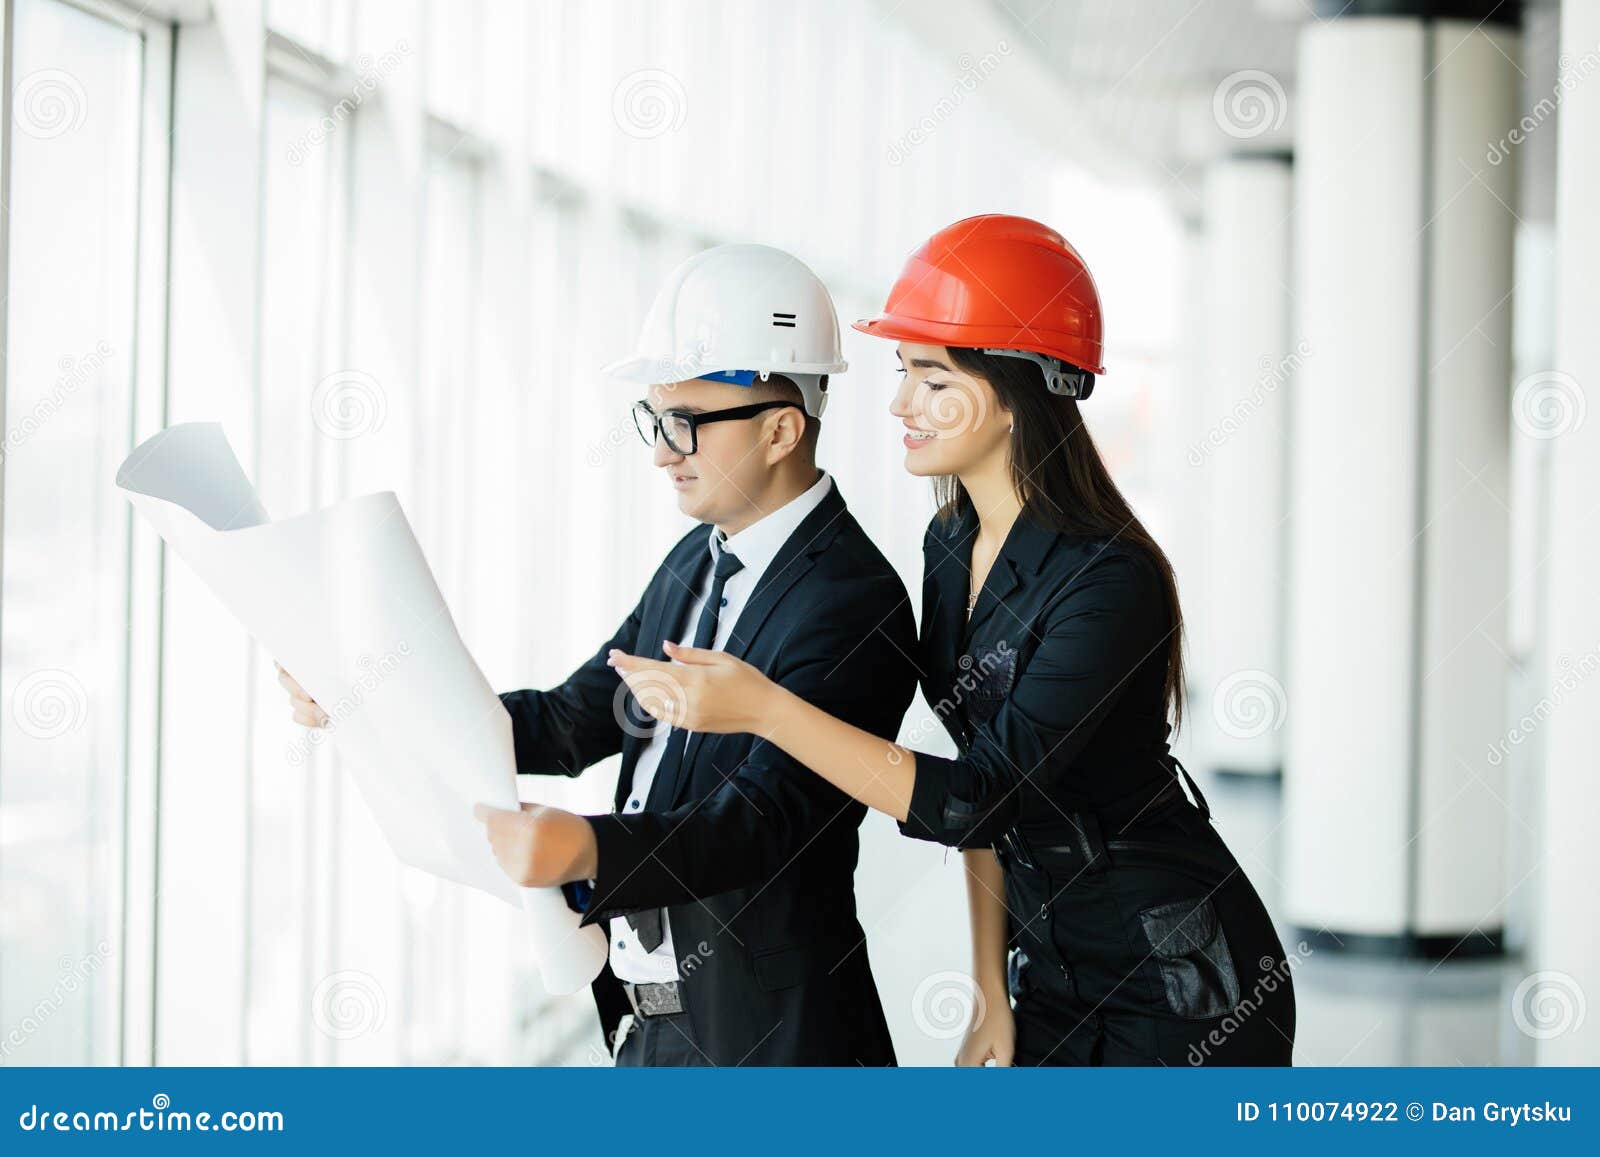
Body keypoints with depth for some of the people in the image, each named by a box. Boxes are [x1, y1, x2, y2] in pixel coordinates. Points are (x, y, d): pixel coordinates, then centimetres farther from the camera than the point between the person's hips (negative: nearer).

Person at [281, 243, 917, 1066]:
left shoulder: (853, 602, -19)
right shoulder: (697, 563, 10)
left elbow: (770, 813, -29)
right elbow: (573, 723, 12)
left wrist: (588, 851, -45)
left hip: (767, 1038, -8)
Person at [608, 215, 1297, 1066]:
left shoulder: (1110, 580, -22)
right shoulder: (950, 546, 3)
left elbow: (979, 796, -26)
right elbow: (985, 790, 8)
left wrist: (762, 708, -30)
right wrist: (991, 993, 6)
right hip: (1058, 976, 7)